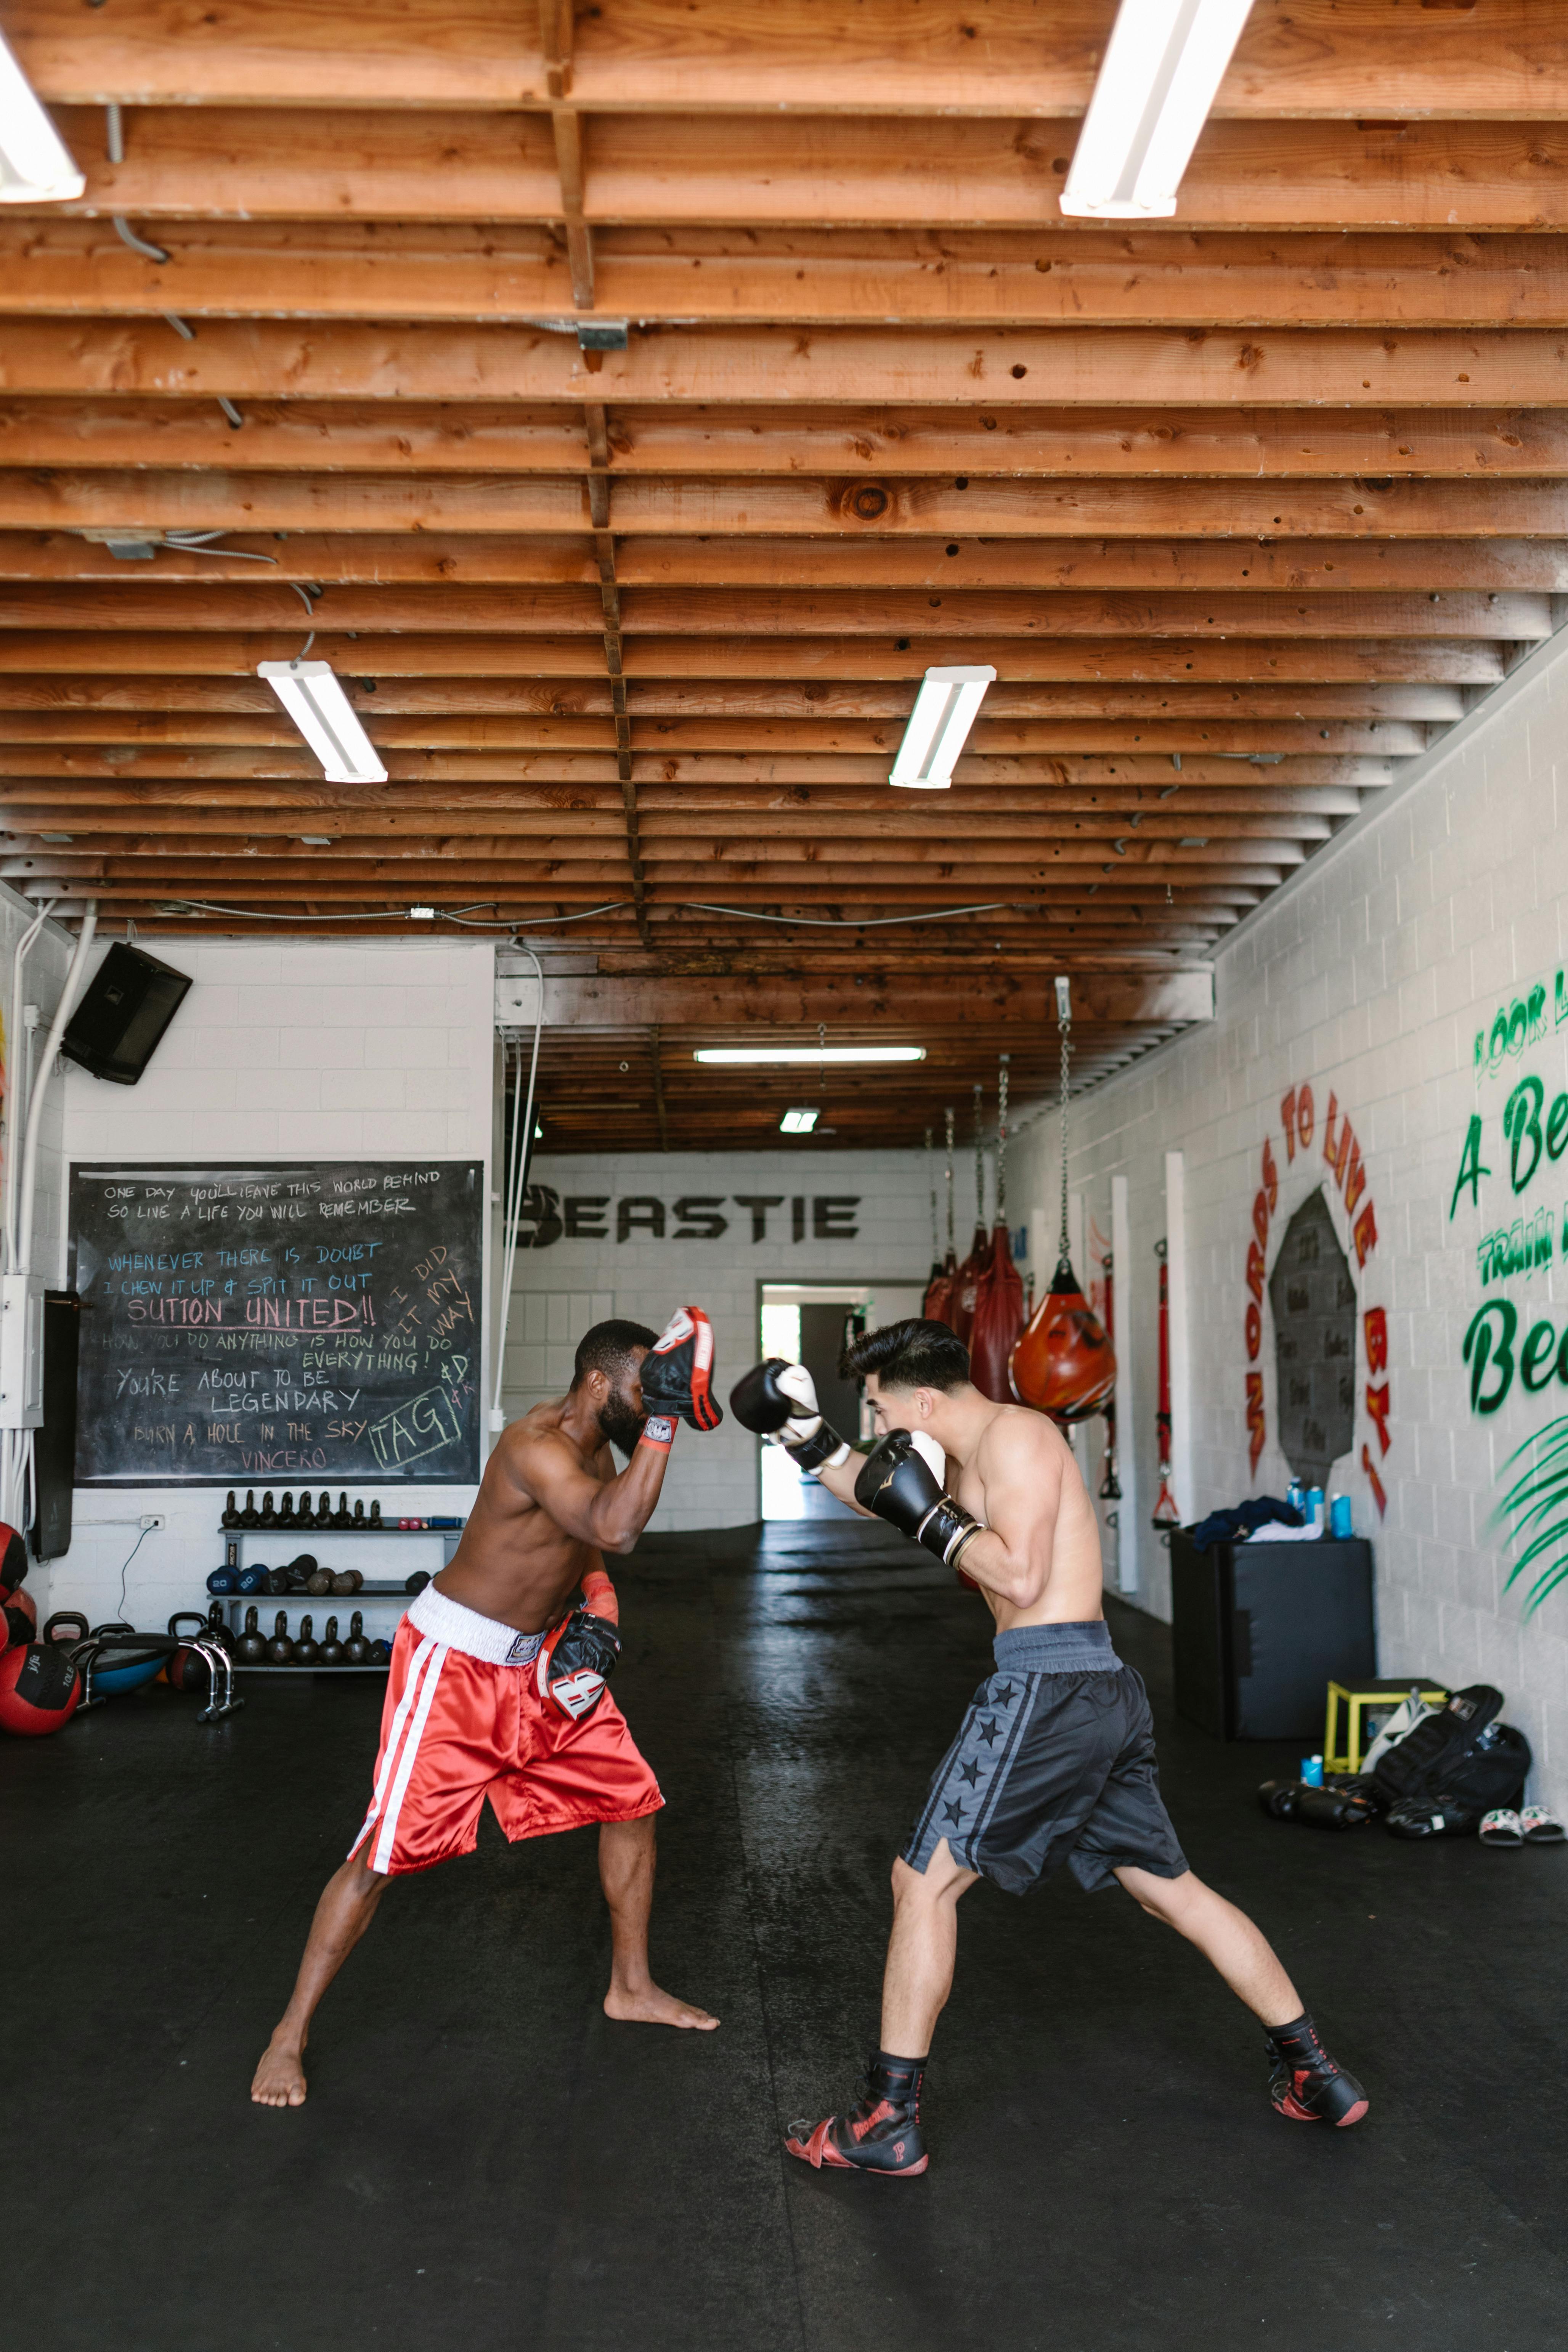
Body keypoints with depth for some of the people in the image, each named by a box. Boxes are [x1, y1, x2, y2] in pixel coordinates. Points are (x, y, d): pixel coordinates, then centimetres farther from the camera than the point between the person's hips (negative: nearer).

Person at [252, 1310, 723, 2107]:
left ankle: (632, 1988, 29)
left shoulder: (596, 1445, 3)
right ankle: (291, 2034, 9)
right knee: (386, 1851, -7)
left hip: (538, 1661, 9)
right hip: (455, 1664, -9)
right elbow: (615, 1527, -43)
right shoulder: (536, 1445, -27)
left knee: (632, 1801, 11)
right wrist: (664, 1420, -40)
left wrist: (594, 1621, -1)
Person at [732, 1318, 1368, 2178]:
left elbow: (1020, 1576, -18)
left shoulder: (1015, 1434, -9)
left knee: (924, 1880, -2)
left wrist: (932, 1520, -9)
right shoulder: (972, 1456, 18)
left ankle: (887, 2123, 4)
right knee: (1171, 1888, 18)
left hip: (1046, 1686, -10)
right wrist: (811, 1442, 23)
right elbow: (883, 1495, 32)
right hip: (1103, 1691, 10)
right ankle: (1315, 2075, 25)